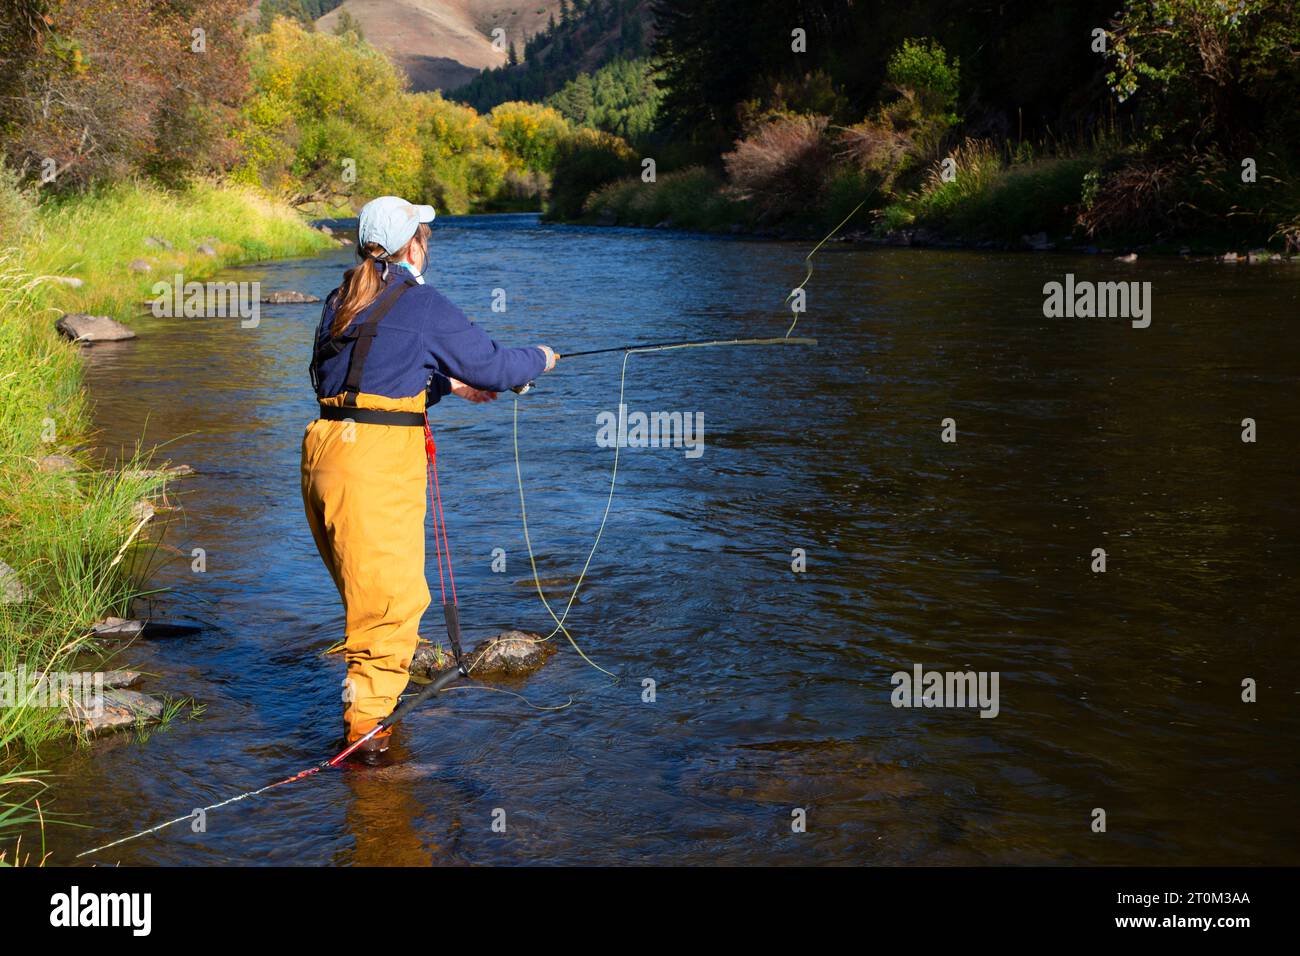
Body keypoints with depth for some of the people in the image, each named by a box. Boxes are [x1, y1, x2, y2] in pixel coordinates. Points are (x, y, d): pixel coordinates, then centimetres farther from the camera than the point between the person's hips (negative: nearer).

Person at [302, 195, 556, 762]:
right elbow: (492, 366, -2)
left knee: (365, 591, 20)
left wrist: (450, 385, 29)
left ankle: (368, 701, 32)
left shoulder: (341, 302, 16)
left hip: (325, 453, 8)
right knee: (393, 596, 0)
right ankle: (365, 725, 2)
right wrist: (539, 359, 18)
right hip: (377, 461, -8)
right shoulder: (421, 305, -7)